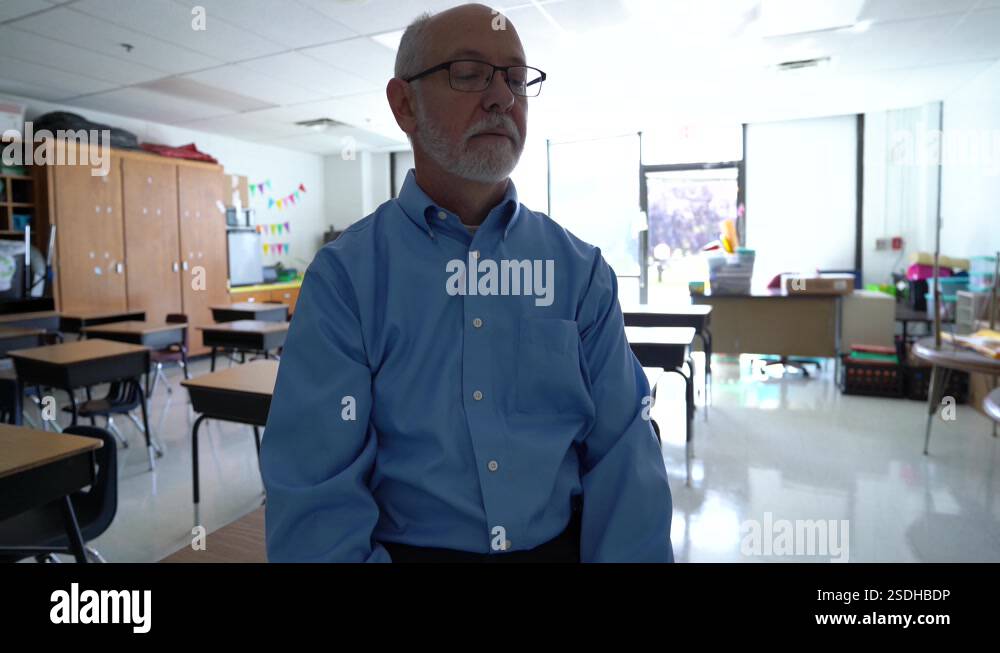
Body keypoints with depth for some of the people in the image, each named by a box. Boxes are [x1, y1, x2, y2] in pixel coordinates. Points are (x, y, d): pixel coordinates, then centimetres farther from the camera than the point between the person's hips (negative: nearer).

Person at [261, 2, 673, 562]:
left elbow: (623, 454, -5)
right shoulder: (344, 275, -8)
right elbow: (316, 489, -11)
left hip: (564, 546, 2)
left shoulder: (582, 270, 0)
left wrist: (629, 554, -16)